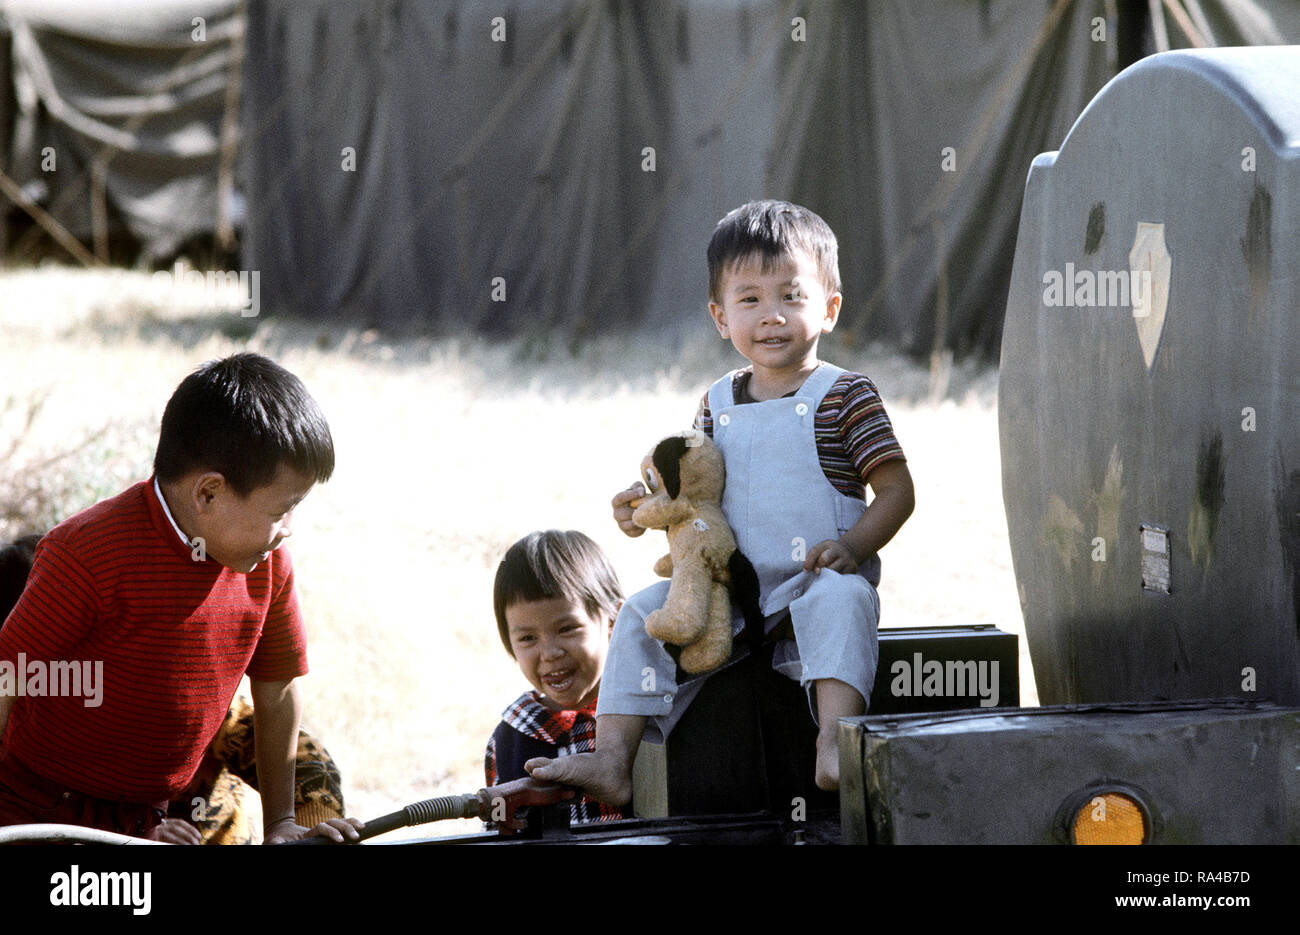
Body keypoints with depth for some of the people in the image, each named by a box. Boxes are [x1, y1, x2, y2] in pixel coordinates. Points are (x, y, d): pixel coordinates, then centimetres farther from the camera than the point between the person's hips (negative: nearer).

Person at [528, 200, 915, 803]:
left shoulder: (845, 396, -2)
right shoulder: (718, 405, 14)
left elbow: (896, 490, -5)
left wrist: (853, 547, -21)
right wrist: (650, 504, 2)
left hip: (815, 580, -5)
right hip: (730, 589, 5)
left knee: (839, 600, -37)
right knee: (645, 613, -11)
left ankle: (835, 748, -54)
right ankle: (611, 762, -17)